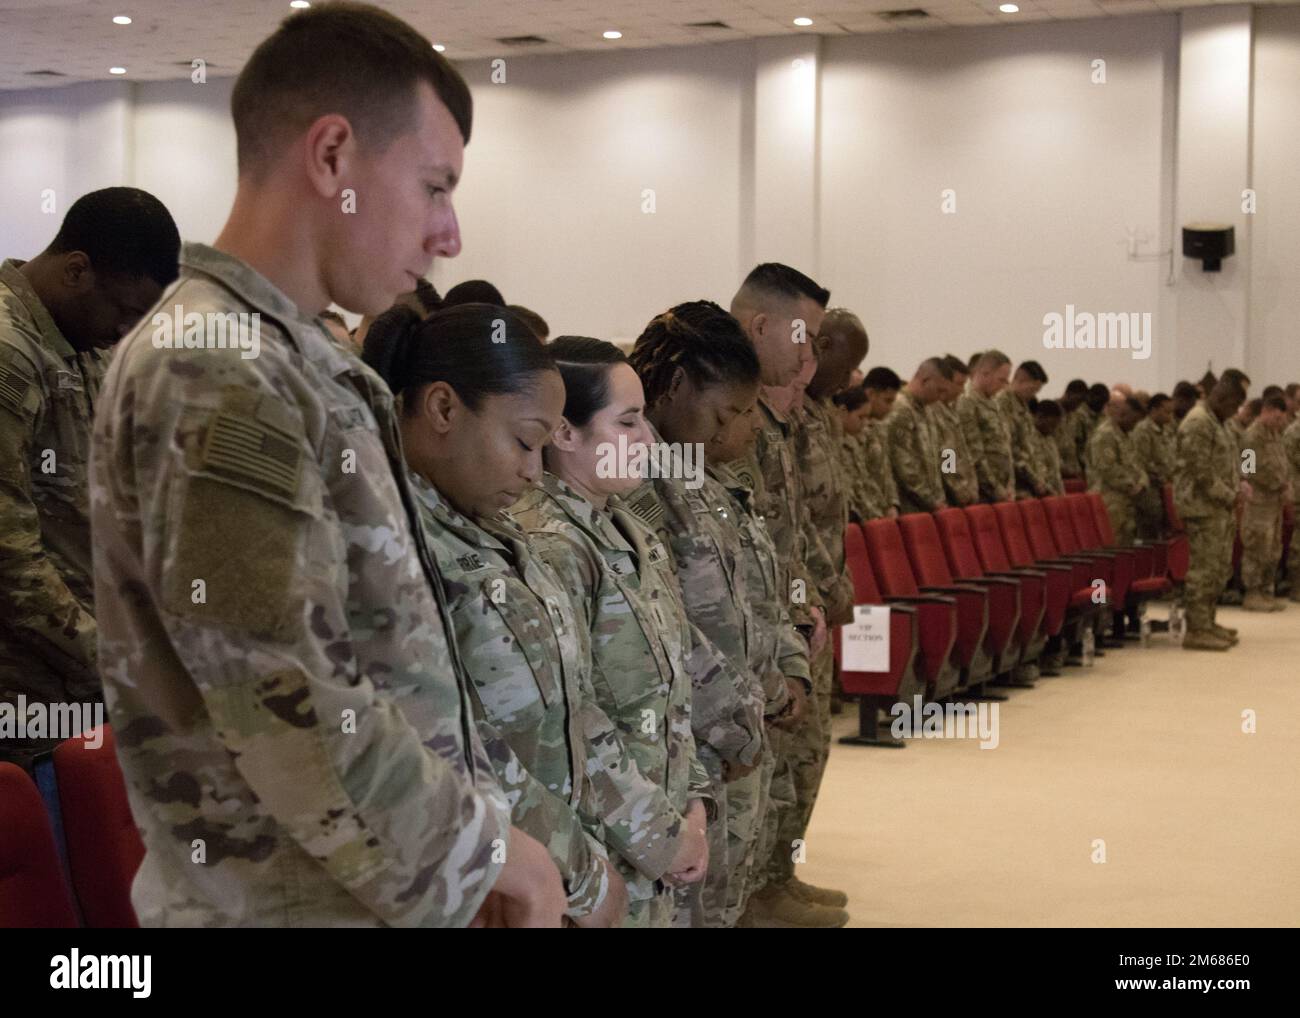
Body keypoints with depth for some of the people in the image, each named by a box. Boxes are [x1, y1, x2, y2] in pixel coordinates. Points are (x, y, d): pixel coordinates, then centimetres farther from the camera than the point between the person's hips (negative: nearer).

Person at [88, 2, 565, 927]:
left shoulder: (302, 367, 11)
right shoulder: (213, 376, -20)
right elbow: (290, 710, -24)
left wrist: (482, 833, 5)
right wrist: (484, 851, -13)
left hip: (391, 885, 9)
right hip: (295, 905, -9)